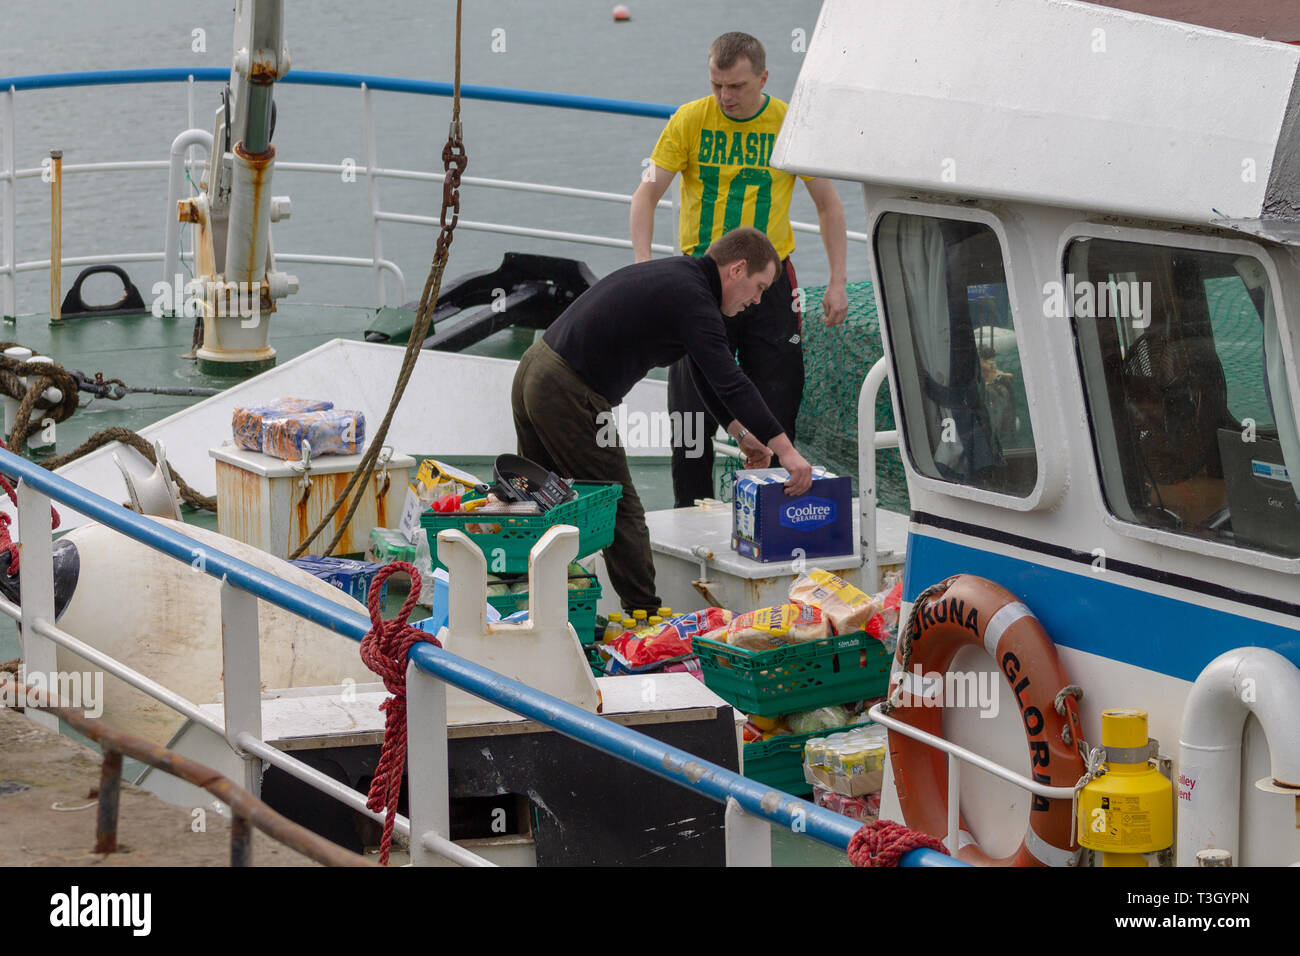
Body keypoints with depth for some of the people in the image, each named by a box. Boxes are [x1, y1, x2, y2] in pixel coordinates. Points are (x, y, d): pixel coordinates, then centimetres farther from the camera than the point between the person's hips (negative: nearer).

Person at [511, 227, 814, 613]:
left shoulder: (681, 274, 17)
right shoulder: (692, 298, -14)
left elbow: (705, 371, 25)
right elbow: (729, 380, -23)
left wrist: (740, 431, 21)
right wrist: (784, 448, -25)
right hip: (568, 394, -10)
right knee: (620, 511, -2)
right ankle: (646, 618, 0)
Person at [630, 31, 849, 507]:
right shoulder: (690, 121, -5)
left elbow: (828, 204, 6)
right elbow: (647, 195, -5)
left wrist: (837, 283, -1)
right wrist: (644, 270, -19)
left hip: (770, 279, 0)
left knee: (776, 411, 3)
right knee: (693, 411, 1)